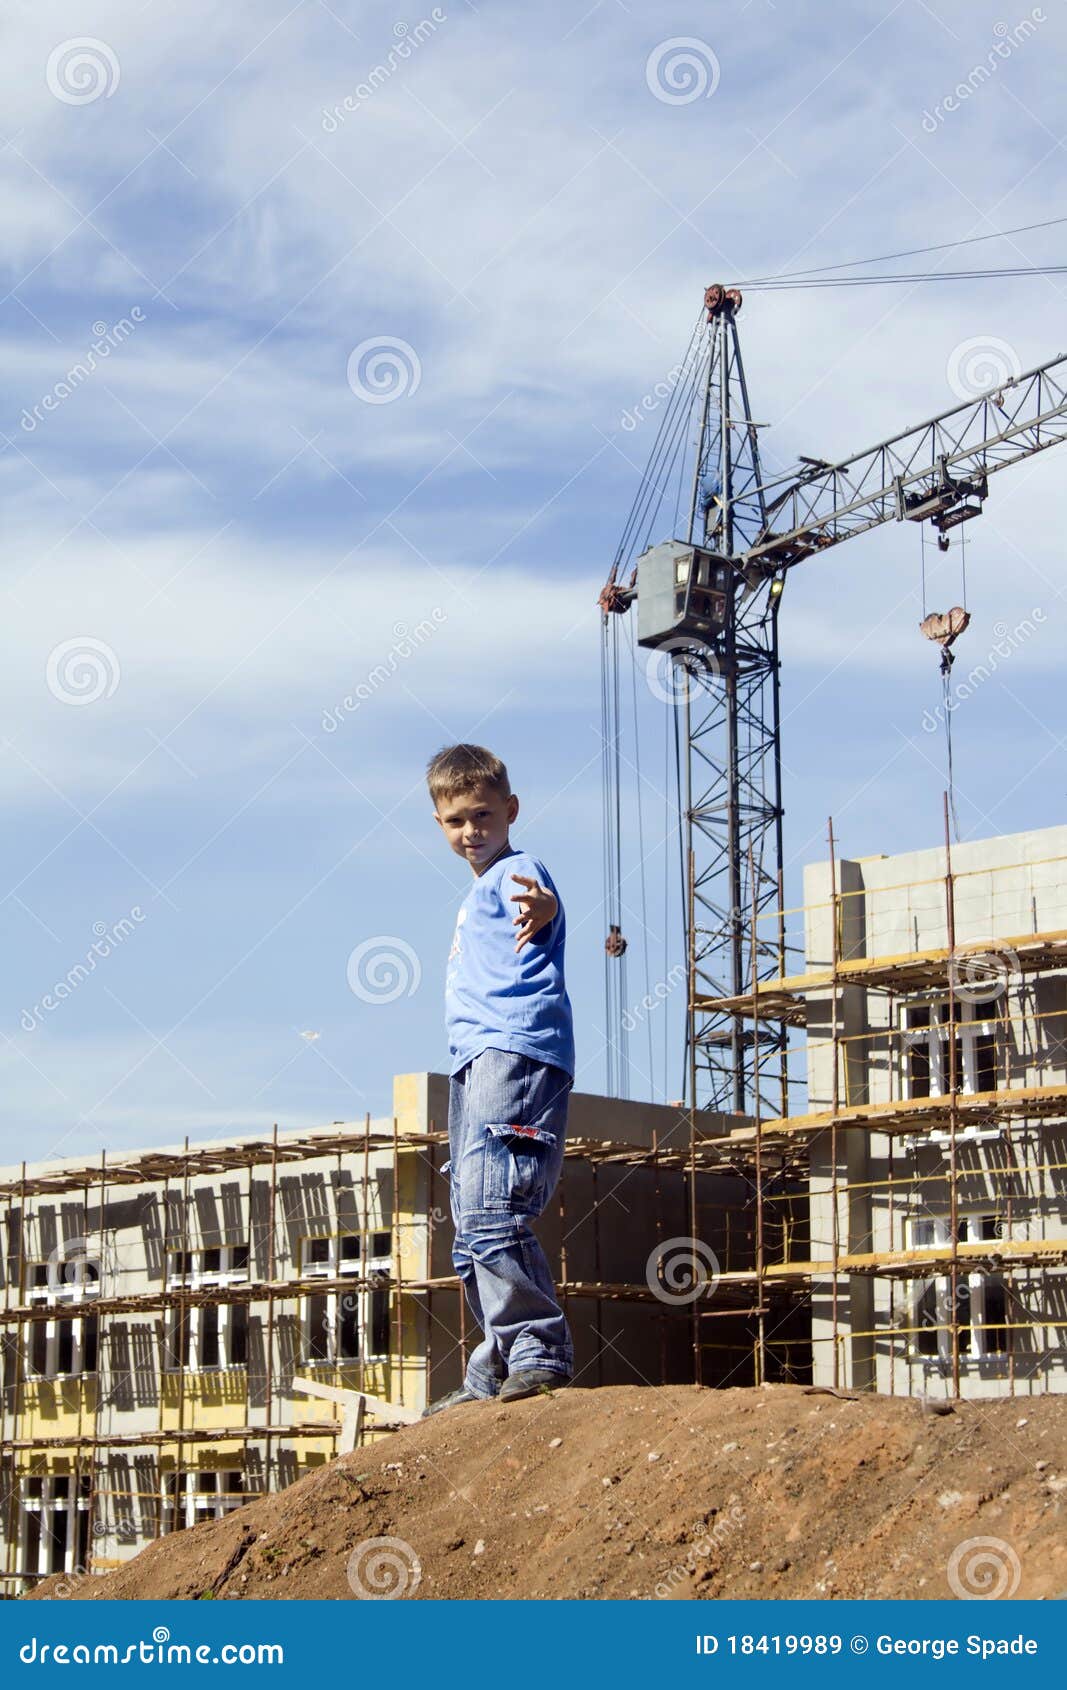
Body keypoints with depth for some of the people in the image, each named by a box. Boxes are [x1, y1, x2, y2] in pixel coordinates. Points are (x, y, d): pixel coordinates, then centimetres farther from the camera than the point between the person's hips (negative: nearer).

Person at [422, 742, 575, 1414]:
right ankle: (494, 1375, 18)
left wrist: (540, 907, -50)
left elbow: (543, 899, -28)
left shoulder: (516, 871, -2)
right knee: (473, 1237, 12)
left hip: (515, 1052, -11)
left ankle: (541, 1353, -22)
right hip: (476, 1062, 11)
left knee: (489, 1211, -23)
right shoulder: (479, 894, 29)